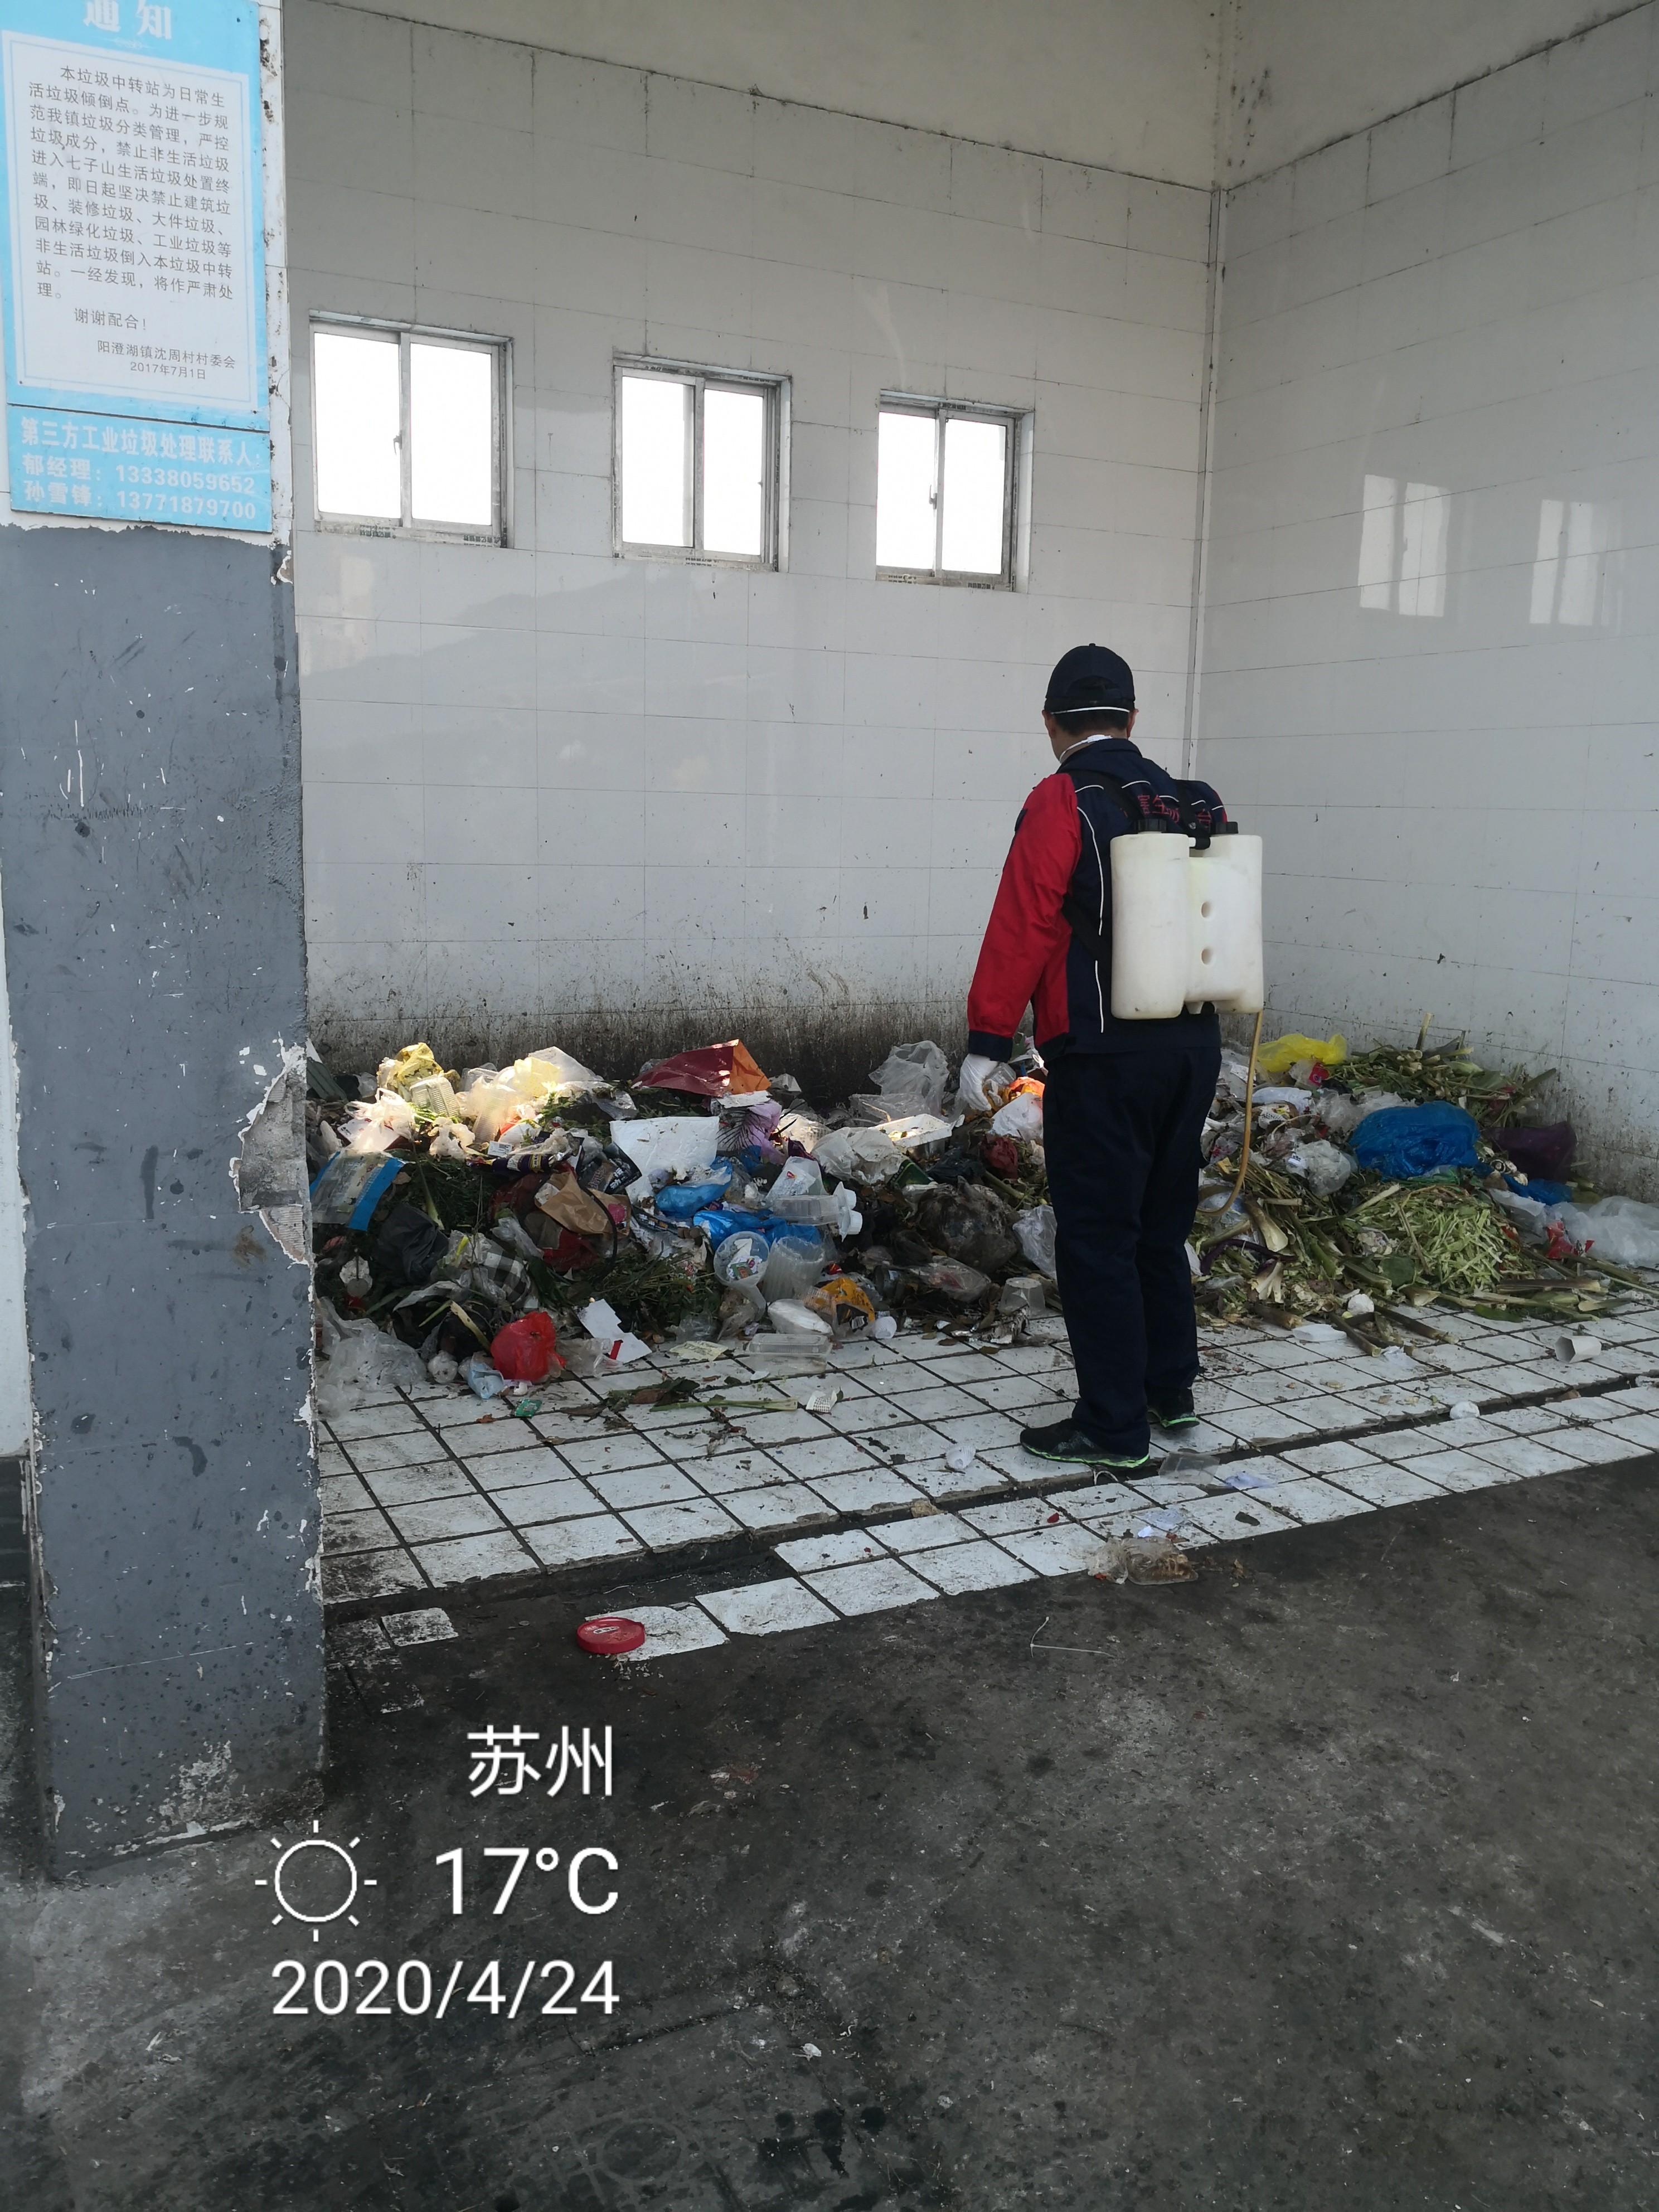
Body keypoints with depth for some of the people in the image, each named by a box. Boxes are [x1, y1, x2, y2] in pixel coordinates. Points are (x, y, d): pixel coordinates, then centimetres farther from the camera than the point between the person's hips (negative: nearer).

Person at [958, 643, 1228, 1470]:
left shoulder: (1063, 801, -9)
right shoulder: (1193, 805, 12)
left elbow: (1022, 927, -15)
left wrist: (986, 1042, -13)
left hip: (1104, 1053, -7)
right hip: (1195, 1044, 8)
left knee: (1096, 1235, 0)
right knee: (1161, 1223, 19)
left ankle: (1114, 1427, 6)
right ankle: (1169, 1389, 31)